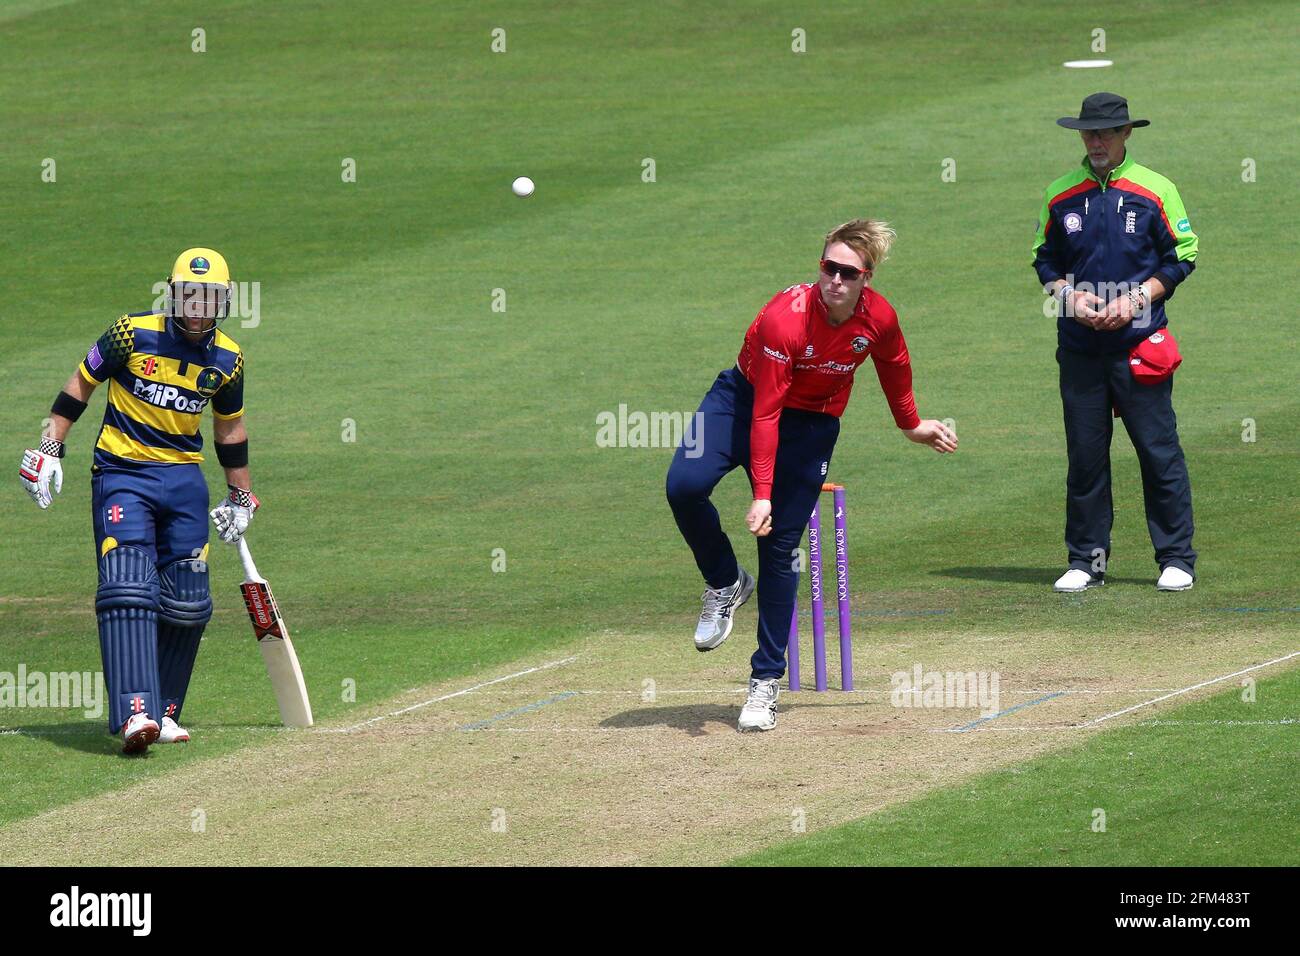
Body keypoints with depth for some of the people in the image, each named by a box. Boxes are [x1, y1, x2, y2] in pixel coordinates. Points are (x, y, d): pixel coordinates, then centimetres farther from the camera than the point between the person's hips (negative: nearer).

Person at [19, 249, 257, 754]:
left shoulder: (227, 361, 3)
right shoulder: (133, 335, -8)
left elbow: (230, 428, 19)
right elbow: (80, 384, 3)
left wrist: (240, 498, 24)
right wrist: (50, 449, -2)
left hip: (184, 481, 4)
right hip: (122, 473, -4)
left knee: (187, 605, 2)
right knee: (128, 589, -19)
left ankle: (163, 712, 17)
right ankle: (134, 713, -29)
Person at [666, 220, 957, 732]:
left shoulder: (880, 318, -18)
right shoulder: (784, 319, -31)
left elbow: (894, 368, 8)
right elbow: (765, 413, -28)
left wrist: (911, 425, 22)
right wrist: (761, 493, -32)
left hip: (812, 425, 2)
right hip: (743, 398, -2)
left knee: (780, 551, -2)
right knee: (685, 485, -28)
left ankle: (766, 680, 7)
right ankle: (724, 583, 1)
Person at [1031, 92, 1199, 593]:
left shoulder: (1155, 191, 1)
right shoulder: (1060, 195, 8)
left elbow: (1182, 257, 4)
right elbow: (1044, 260, 15)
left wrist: (1137, 298, -9)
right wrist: (1071, 296, -5)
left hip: (1140, 344, -2)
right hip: (1080, 346, 2)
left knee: (1159, 452, -3)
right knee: (1084, 454, 4)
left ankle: (1176, 558, 4)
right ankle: (1086, 561, 12)